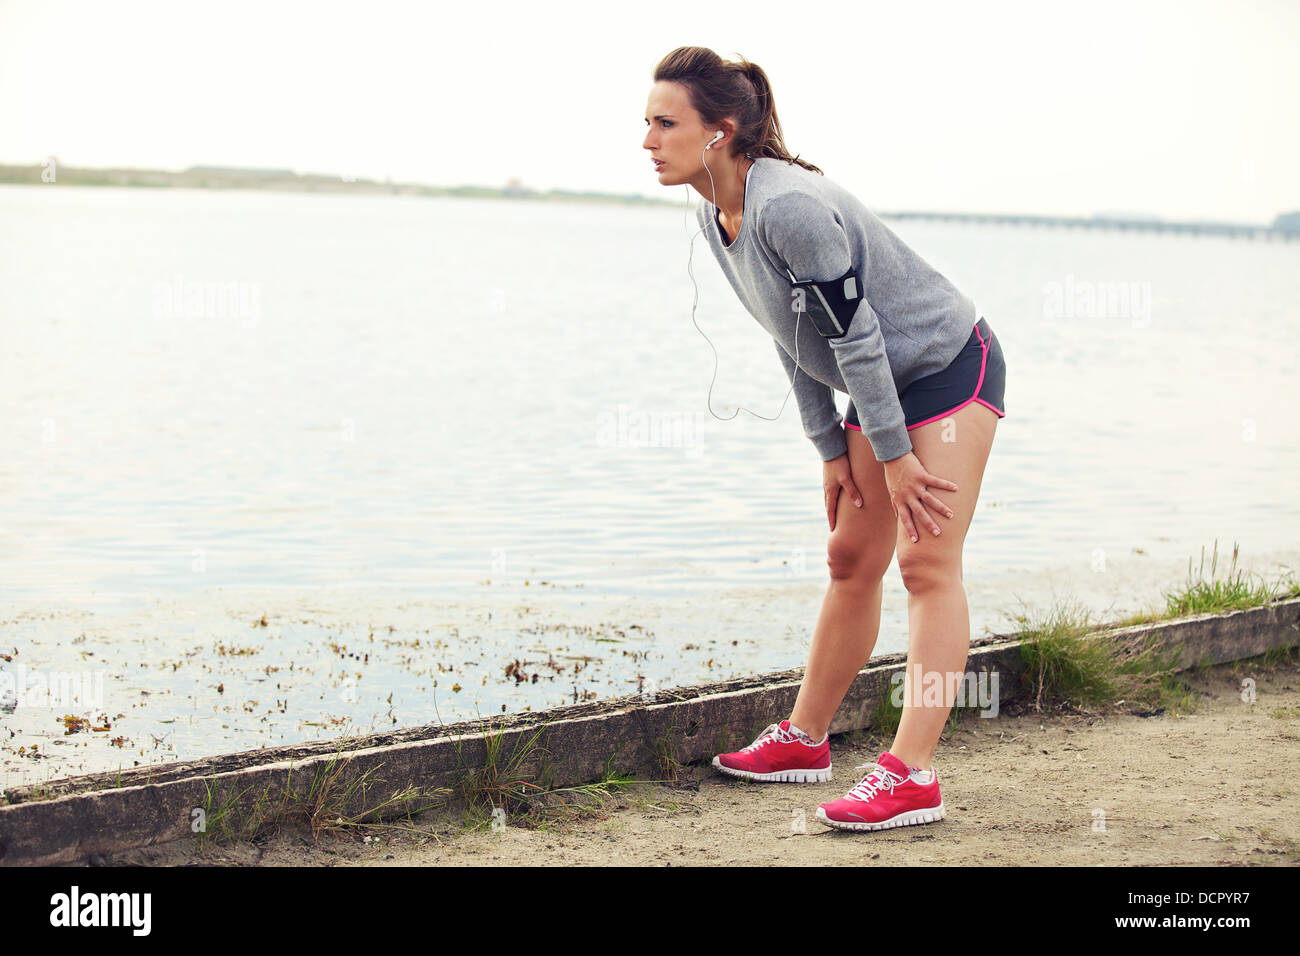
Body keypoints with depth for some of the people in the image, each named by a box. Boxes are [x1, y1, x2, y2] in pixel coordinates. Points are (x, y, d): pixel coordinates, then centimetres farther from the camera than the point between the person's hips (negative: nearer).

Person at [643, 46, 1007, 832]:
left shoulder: (788, 207, -30)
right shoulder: (716, 215, -1)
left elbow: (853, 334, -26)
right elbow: (797, 344, 6)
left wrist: (892, 457, -19)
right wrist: (832, 451, 5)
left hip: (950, 368, -9)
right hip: (886, 385, 9)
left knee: (927, 563, -13)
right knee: (851, 560, 15)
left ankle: (912, 776, -15)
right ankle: (804, 740, 25)